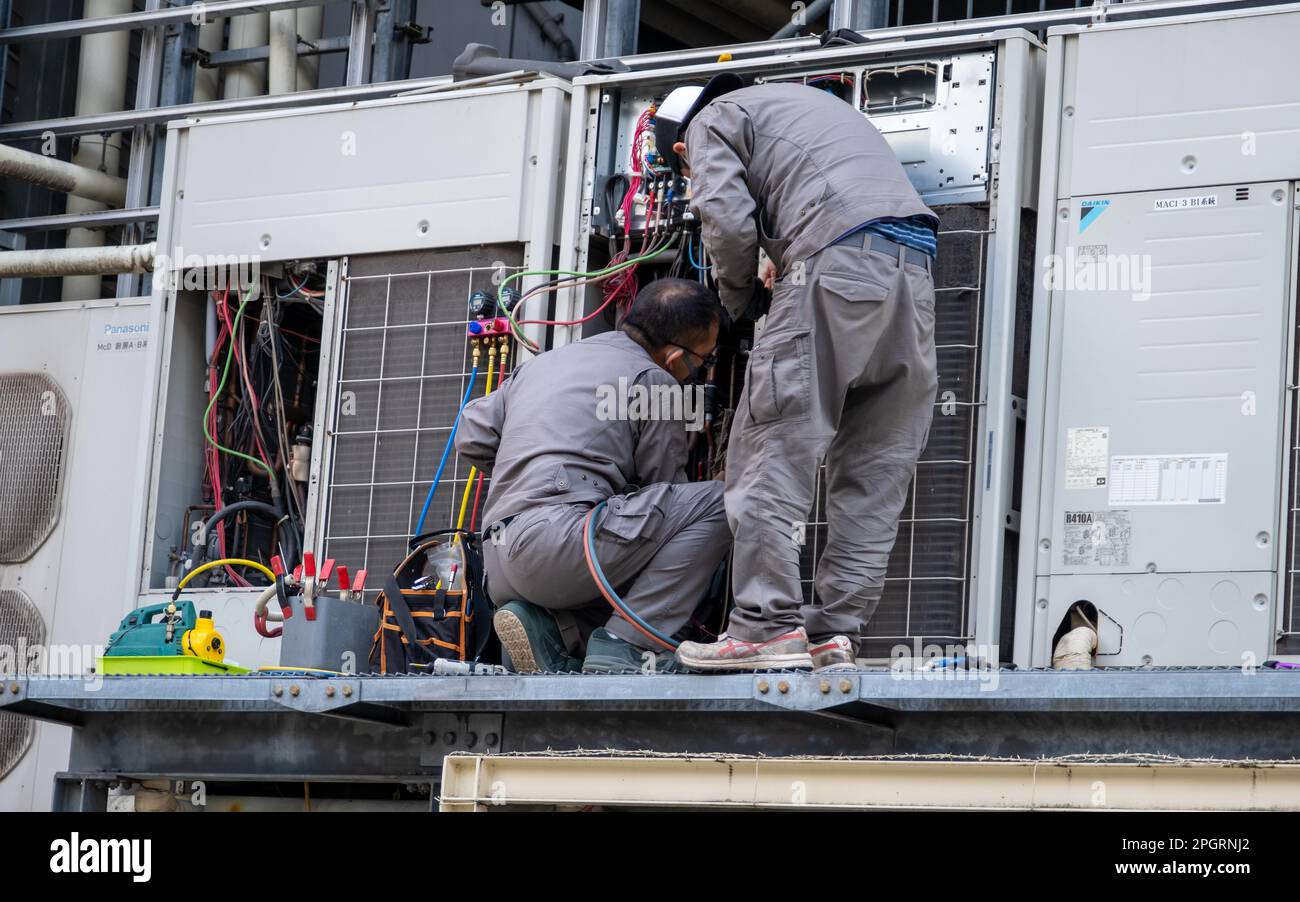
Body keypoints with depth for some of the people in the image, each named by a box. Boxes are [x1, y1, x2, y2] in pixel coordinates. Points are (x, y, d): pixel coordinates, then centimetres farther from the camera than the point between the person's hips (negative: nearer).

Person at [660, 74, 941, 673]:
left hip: (841, 259, -7)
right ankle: (836, 634, 2)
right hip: (917, 270, 7)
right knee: (874, 472, 5)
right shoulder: (809, 102, 39)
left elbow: (729, 222, -1)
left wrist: (740, 301, 15)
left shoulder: (713, 120, 15)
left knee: (772, 449, -6)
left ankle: (768, 624, -12)